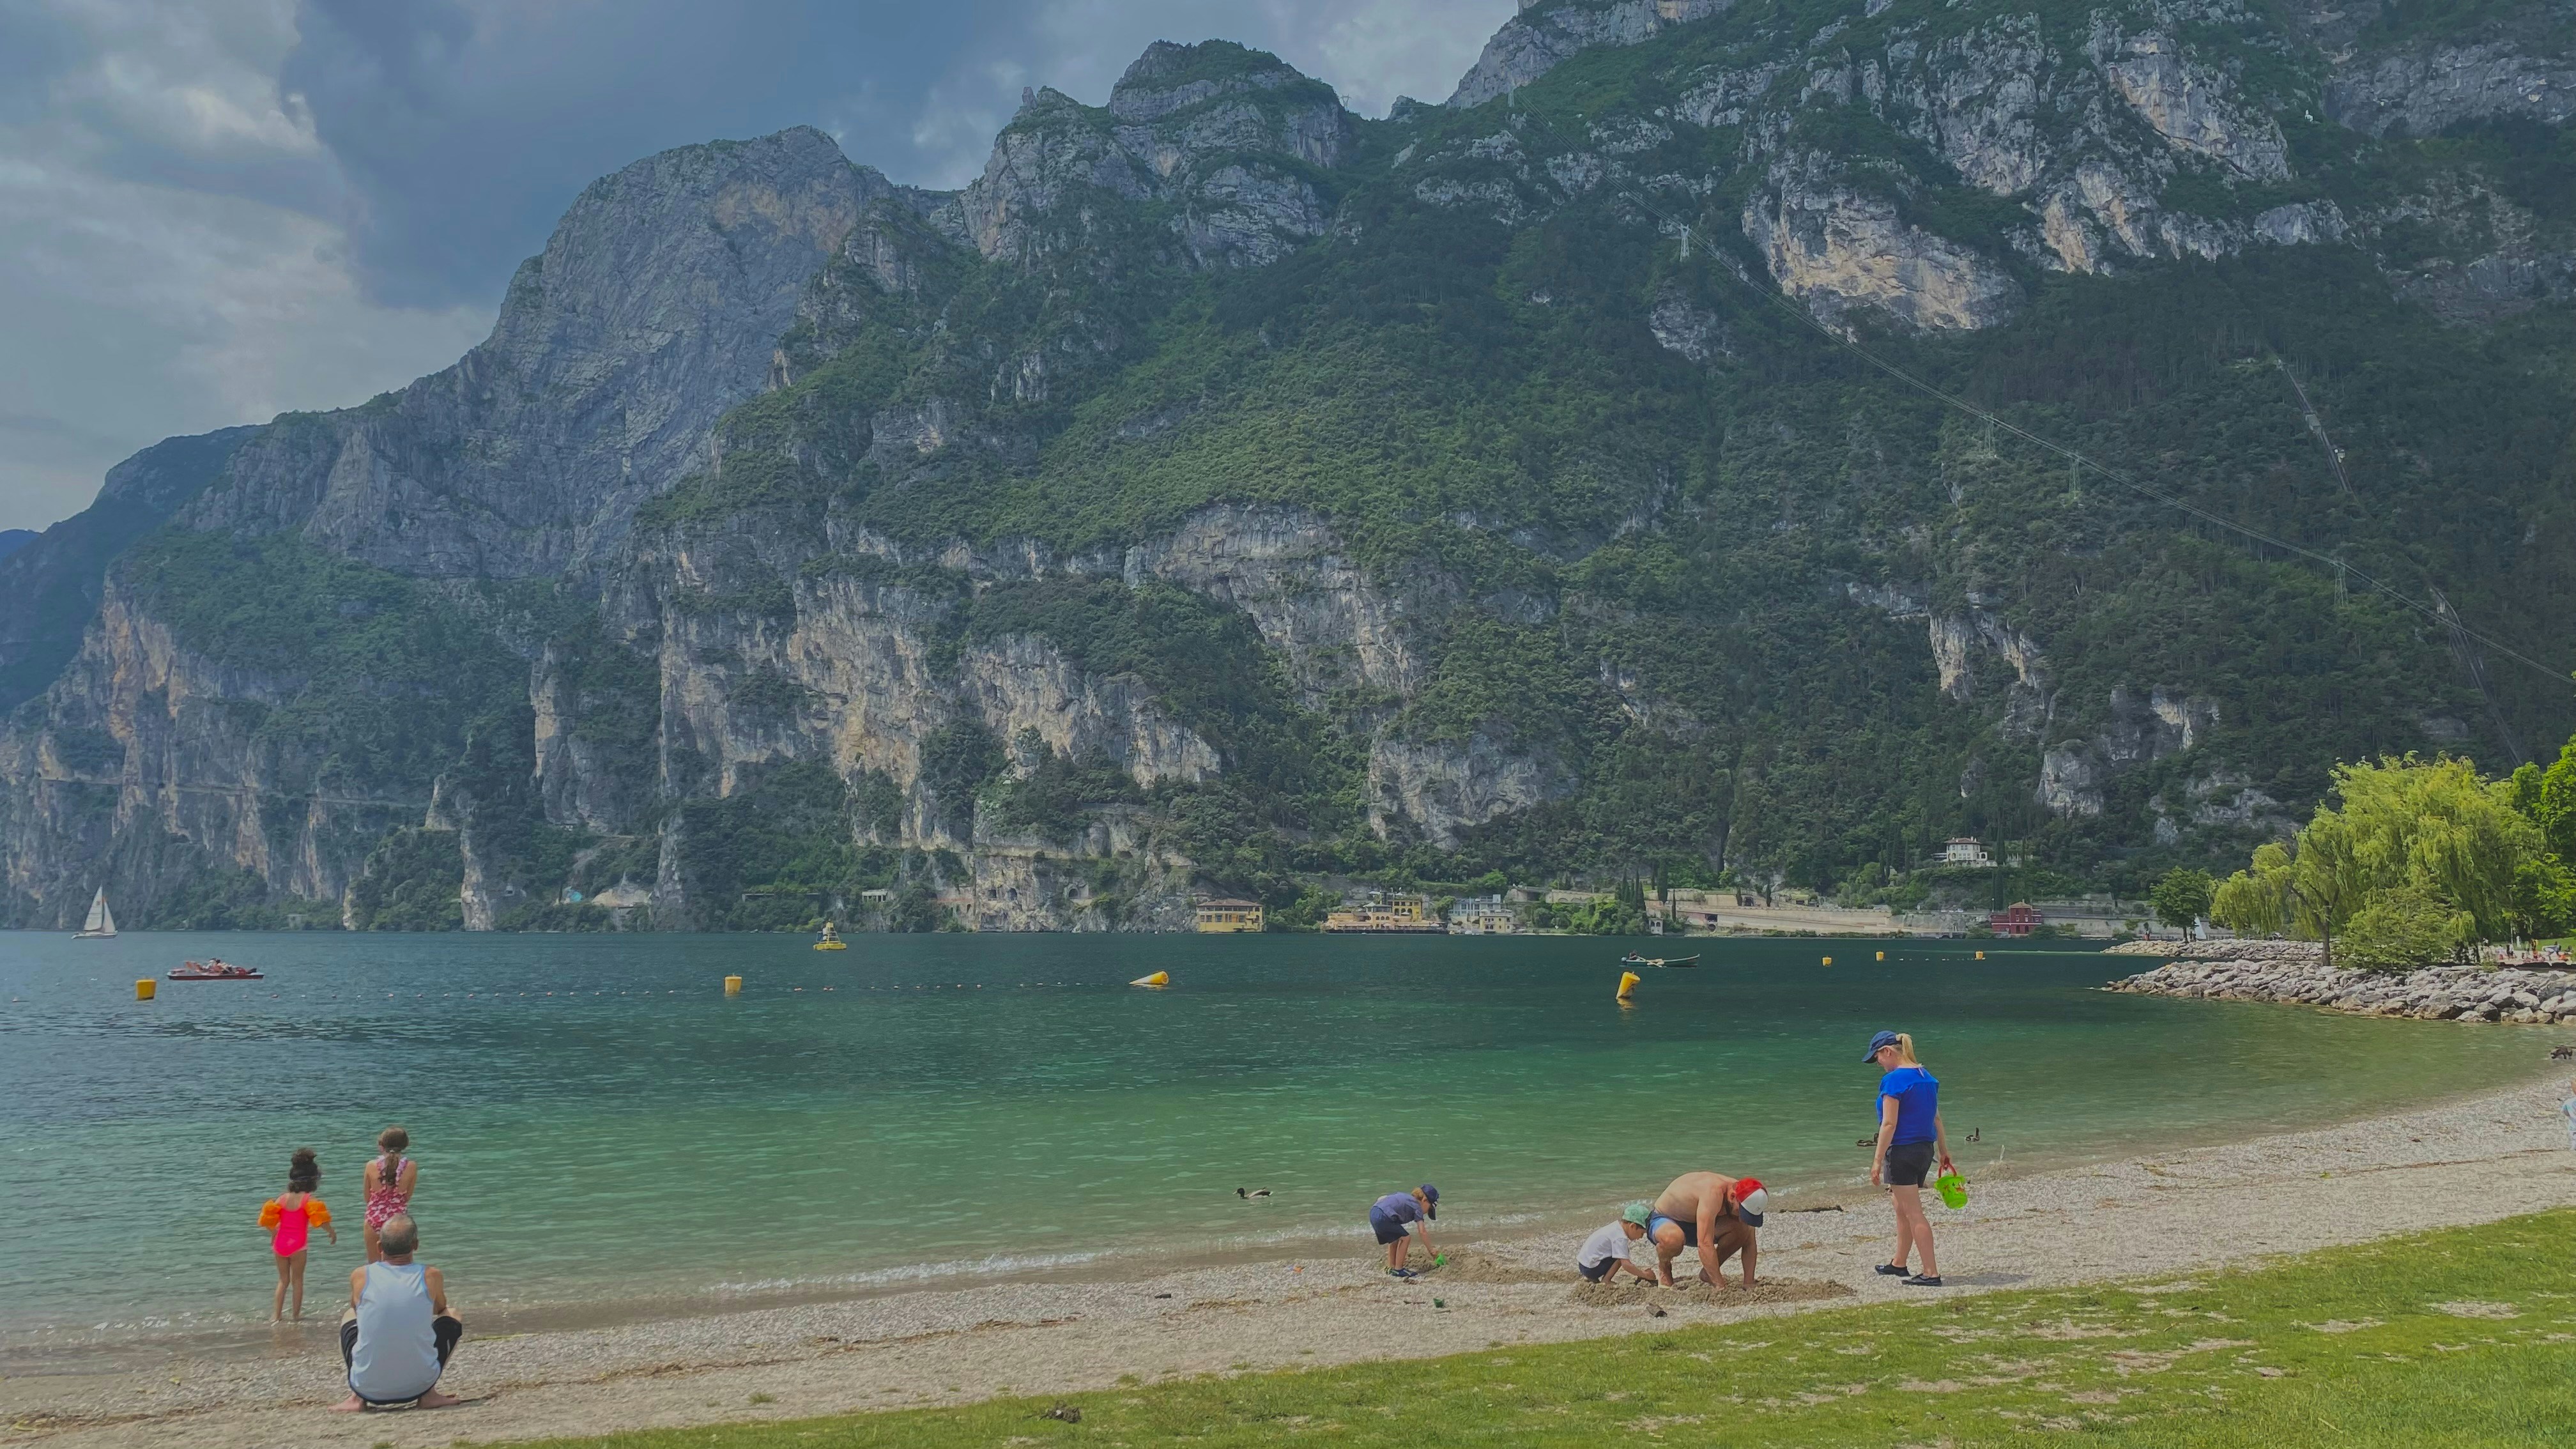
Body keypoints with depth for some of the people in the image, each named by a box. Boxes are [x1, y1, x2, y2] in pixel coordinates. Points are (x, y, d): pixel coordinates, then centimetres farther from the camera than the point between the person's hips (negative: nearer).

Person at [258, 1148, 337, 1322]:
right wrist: (332, 1232, -3)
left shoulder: (282, 1198, 2)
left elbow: (267, 1220, 3)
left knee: (283, 1280, 17)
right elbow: (320, 1220, -19)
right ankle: (297, 1315, 12)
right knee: (297, 1280, 8)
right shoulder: (309, 1200, -11)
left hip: (280, 1242, 4)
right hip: (297, 1243, -4)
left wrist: (273, 1234, 22)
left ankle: (276, 1314, 14)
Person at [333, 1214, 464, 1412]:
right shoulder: (431, 1276, -5)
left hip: (369, 1388, 1)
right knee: (453, 1318, 24)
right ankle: (429, 1394, 13)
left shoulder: (360, 1276, -5)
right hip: (418, 1386, -1)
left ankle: (357, 1398, 17)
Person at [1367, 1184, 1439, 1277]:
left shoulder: (1405, 1197, 28)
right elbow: (1423, 1232, 0)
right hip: (1382, 1218, -9)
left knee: (1395, 1239, 24)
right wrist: (1431, 1252, 4)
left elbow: (1381, 1198, 27)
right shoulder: (1417, 1207, 5)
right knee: (1405, 1238, 2)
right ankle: (1398, 1269, 4)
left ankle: (1391, 1267, 30)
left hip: (1373, 1212, 9)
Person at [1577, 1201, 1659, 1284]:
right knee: (1621, 1256, -14)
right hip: (1590, 1269, -10)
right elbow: (1626, 1265, -23)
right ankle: (1605, 1281, -8)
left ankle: (1592, 1278, 17)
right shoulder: (1620, 1238, -19)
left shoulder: (1617, 1226, 7)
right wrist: (1645, 1275, -15)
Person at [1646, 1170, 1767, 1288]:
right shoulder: (1714, 1191, -39)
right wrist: (1720, 1285, -41)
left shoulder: (1743, 1196, -16)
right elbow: (1705, 1244, -43)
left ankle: (1708, 1272, 2)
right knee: (1673, 1237, -43)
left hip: (1694, 1225, 6)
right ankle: (1663, 1266, -7)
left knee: (1743, 1230, -19)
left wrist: (1749, 1285, -16)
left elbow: (1750, 1243, -9)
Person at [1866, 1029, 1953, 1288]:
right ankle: (1898, 1263, 33)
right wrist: (1944, 1150, 24)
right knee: (1903, 1209, 21)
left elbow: (1889, 1124, -19)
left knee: (1913, 1214, -3)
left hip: (1902, 1150, -9)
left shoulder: (1893, 1080, -16)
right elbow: (1936, 1118, 16)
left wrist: (1878, 1160, -15)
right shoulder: (1926, 1077, 10)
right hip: (1925, 1148, 9)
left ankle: (1931, 1273, -2)